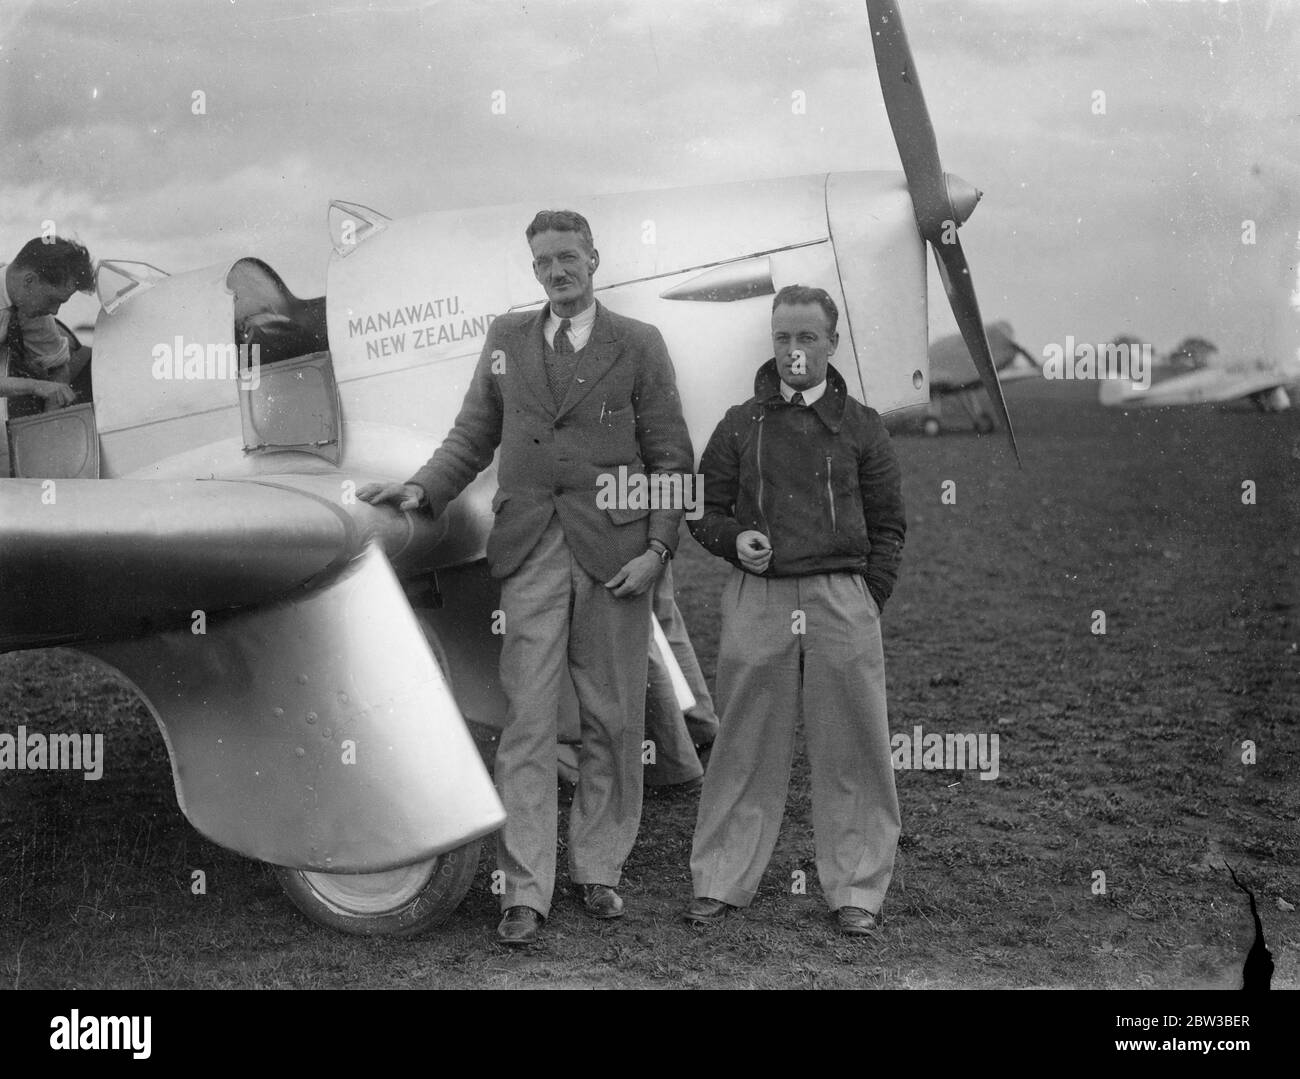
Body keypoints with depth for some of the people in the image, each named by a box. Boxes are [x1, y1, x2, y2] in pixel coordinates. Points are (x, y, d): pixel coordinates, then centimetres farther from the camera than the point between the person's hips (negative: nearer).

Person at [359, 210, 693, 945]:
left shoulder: (639, 345, 5)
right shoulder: (507, 338, 12)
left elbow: (672, 457, 2)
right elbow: (474, 436, 14)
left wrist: (658, 547, -8)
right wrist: (424, 489, -2)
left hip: (613, 551, -1)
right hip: (530, 554, 1)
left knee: (614, 720, 6)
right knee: (528, 724, -2)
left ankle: (599, 867, 20)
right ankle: (526, 889, 3)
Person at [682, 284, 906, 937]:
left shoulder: (860, 426, 10)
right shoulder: (740, 424, 11)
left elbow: (888, 523, 11)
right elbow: (704, 510, 15)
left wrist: (868, 600, 2)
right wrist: (734, 540, -6)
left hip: (842, 601, 0)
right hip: (756, 601, 0)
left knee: (850, 749, 2)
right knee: (745, 747, 4)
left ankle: (856, 891, 12)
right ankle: (719, 883, 15)